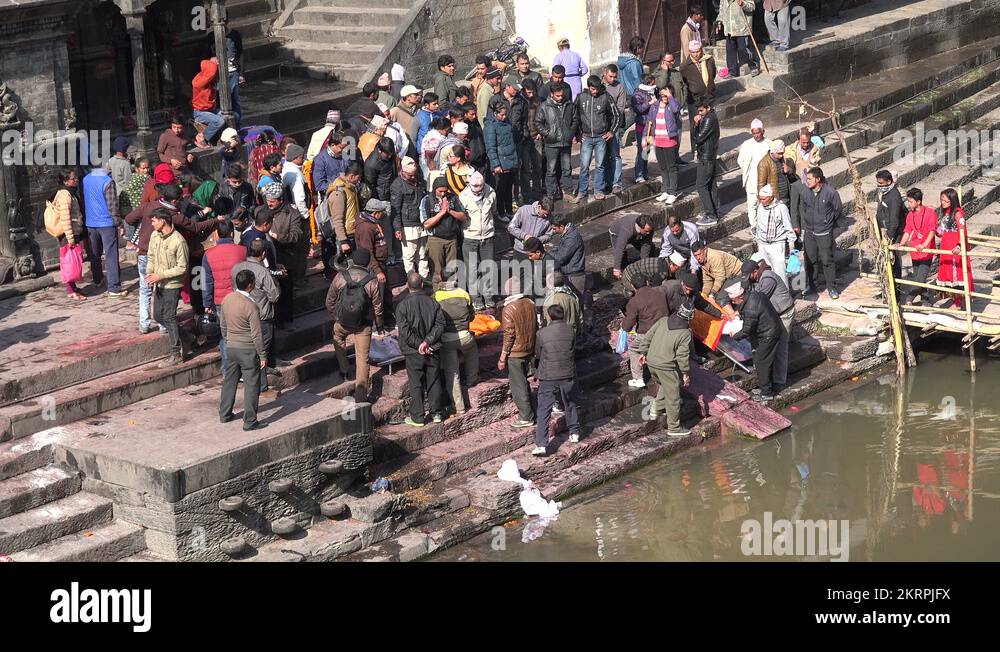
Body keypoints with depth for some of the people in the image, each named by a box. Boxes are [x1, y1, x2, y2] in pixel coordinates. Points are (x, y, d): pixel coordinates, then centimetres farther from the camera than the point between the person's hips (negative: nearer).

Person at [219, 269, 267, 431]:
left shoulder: (227, 299, -2)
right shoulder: (250, 306, -23)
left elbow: (222, 324, 10)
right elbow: (256, 334, -19)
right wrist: (262, 356, -11)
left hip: (231, 347, 7)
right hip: (248, 349, -7)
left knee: (229, 381, 20)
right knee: (251, 385, 2)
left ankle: (224, 414, 30)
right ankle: (250, 421, 4)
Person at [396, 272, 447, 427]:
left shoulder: (403, 306, -12)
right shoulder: (433, 303, -3)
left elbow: (405, 332, -16)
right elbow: (440, 324, -8)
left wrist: (420, 345, -10)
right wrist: (427, 342, -12)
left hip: (414, 353, -2)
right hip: (433, 351, 3)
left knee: (416, 385, 6)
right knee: (434, 382, 14)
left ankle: (417, 417, 10)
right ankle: (437, 413, 21)